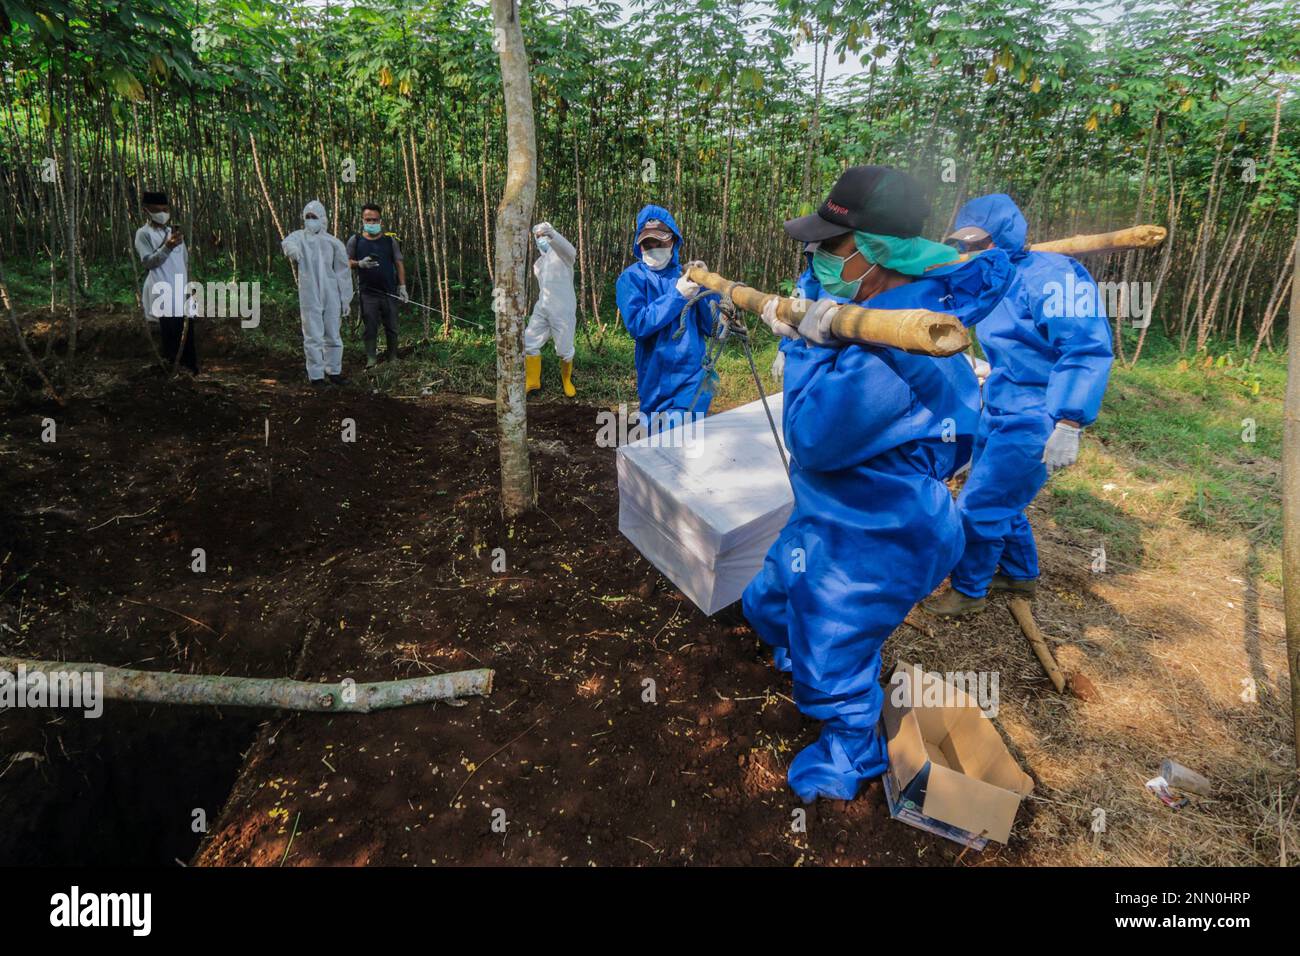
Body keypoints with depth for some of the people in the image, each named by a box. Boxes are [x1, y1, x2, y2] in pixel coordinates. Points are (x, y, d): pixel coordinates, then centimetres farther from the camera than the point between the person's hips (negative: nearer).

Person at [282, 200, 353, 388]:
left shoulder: (333, 242, 6)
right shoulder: (300, 236, 3)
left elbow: (343, 272, 7)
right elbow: (289, 241, -21)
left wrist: (346, 300, 5)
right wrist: (291, 248, -47)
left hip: (331, 296, 2)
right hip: (309, 297, -2)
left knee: (333, 336, 11)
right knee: (313, 337, -1)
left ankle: (333, 371, 25)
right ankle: (316, 375, 6)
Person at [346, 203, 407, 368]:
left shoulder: (390, 240, 6)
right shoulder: (355, 240, 5)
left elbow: (399, 263, 6)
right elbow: (346, 262, 8)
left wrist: (402, 286, -2)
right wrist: (360, 264, -14)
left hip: (389, 292, 1)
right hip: (367, 292, -1)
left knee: (391, 326, 6)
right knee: (370, 327, -2)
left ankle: (392, 358, 17)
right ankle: (371, 358, 3)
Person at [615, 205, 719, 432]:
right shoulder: (631, 278, -3)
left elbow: (712, 327, 1)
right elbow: (638, 324, -18)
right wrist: (678, 295, -18)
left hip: (693, 377, 1)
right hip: (656, 378, -1)